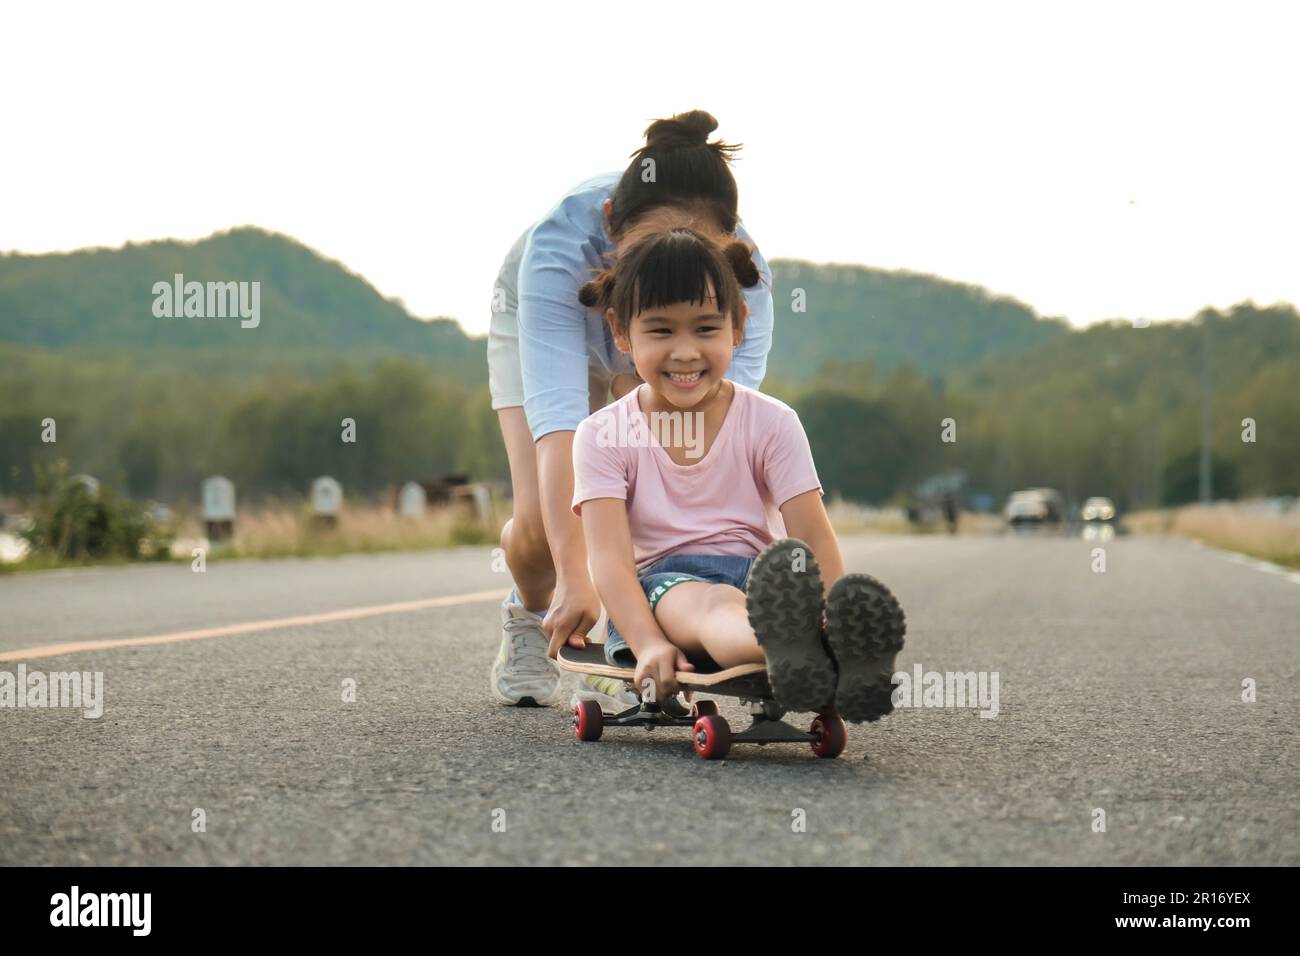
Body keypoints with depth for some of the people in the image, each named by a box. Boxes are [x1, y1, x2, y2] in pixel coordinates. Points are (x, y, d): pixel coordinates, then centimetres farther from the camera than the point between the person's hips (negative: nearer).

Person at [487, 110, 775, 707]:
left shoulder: (744, 271, -39)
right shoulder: (559, 244, -46)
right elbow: (556, 417, -55)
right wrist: (575, 578, -63)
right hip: (539, 324, -1)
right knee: (539, 523, -14)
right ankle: (529, 615, 21)